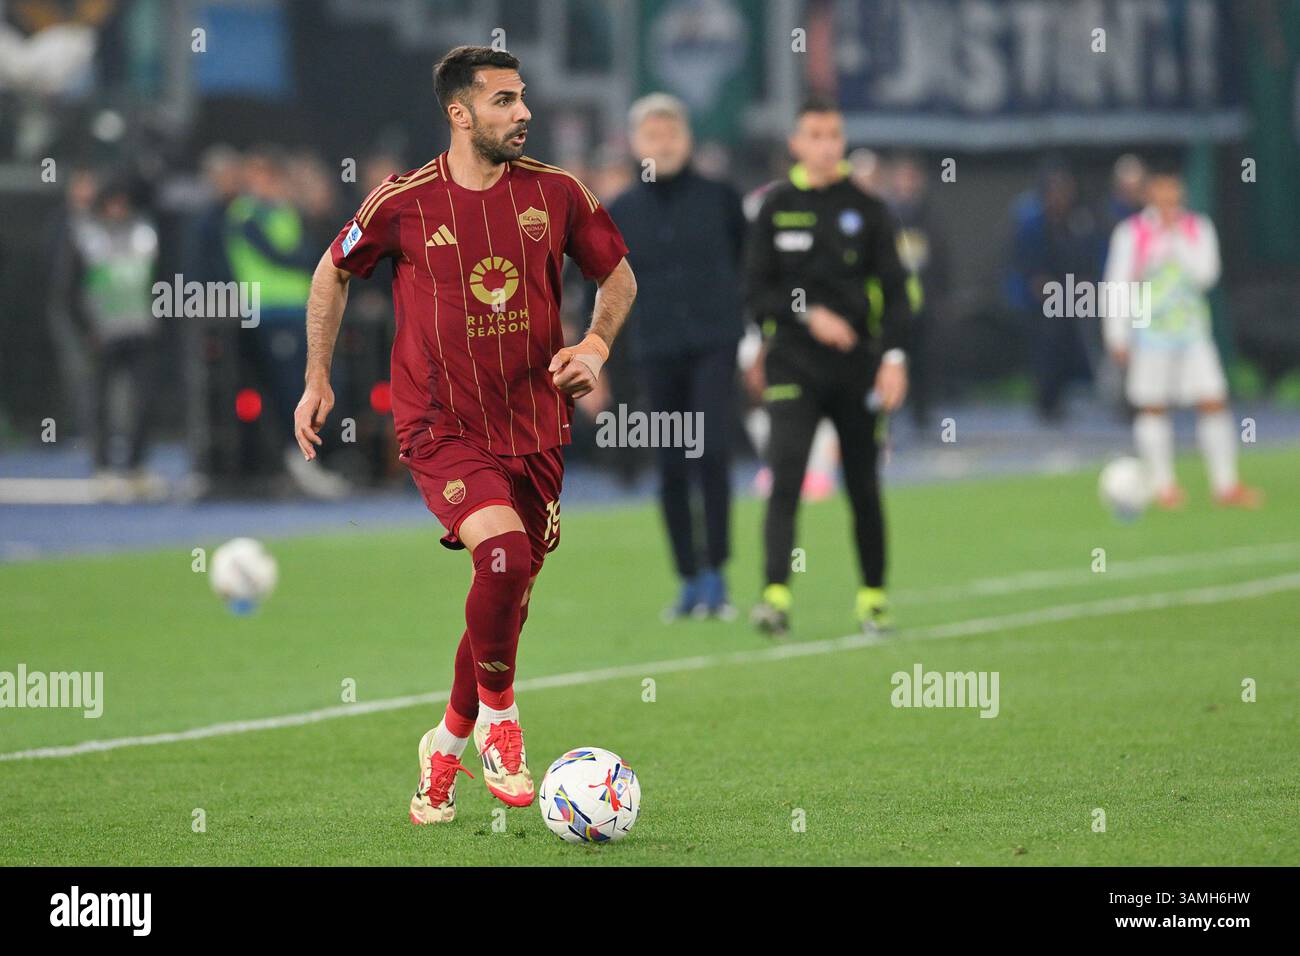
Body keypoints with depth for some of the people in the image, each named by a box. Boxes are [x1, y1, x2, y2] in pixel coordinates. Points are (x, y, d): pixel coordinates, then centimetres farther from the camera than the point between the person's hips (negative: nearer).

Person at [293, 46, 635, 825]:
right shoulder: (403, 203, -7)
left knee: (510, 595, 8)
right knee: (504, 550, -27)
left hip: (534, 425, 4)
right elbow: (334, 273, 11)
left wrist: (597, 344, -5)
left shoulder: (556, 193, -1)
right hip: (443, 426, -4)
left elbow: (618, 274, 14)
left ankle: (447, 748, 30)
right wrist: (318, 379, 11)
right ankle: (498, 712, -4)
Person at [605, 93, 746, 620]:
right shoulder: (620, 213, 7)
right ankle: (689, 581, 12)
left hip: (716, 345, -2)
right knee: (671, 469, 3)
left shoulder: (719, 199, 4)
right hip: (657, 353, 2)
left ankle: (715, 573, -10)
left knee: (711, 451, -16)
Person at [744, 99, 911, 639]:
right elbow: (757, 292, 4)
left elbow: (895, 289, 4)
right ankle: (776, 595, -24)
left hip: (856, 366, 1)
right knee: (785, 477, -16)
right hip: (794, 365, -1)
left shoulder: (866, 210, 5)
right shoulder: (775, 210, 6)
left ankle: (873, 596, 19)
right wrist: (808, 314, -12)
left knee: (864, 487, 6)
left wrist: (894, 356, -8)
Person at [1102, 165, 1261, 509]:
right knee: (1153, 409, 1)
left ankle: (1226, 484, 2)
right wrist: (1117, 336, -3)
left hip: (1192, 331, 2)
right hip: (1150, 335, -2)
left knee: (1215, 403, -4)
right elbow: (1116, 286, 1)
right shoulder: (1130, 233, -1)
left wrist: (1176, 237, -13)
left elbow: (1205, 274, -9)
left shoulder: (1198, 229, 4)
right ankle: (1162, 485, 11)